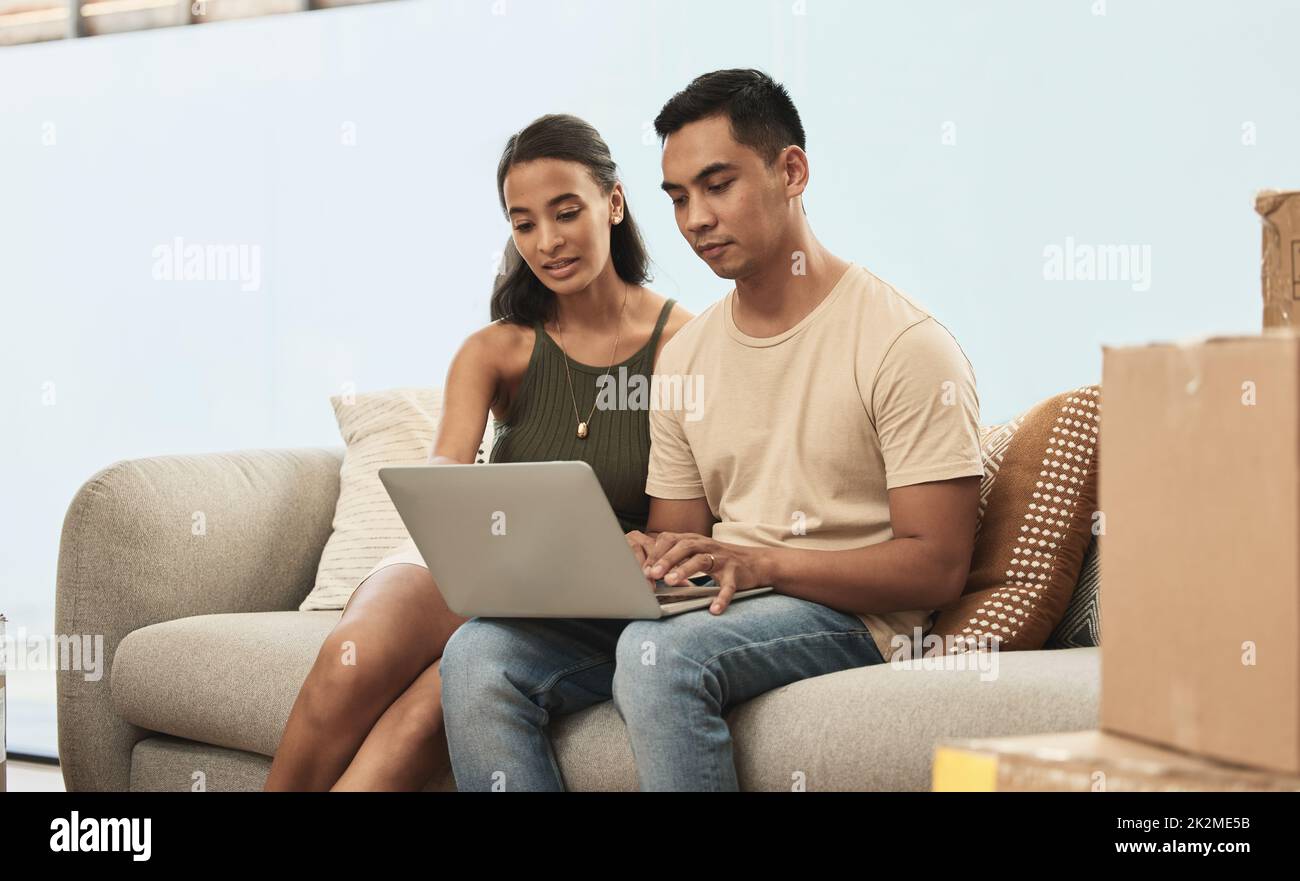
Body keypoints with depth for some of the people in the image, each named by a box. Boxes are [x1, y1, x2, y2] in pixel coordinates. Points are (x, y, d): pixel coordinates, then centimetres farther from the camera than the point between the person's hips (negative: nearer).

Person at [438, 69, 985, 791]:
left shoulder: (905, 344, -7)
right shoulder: (684, 357, 15)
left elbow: (937, 567, -12)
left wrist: (761, 563, -23)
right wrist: (639, 555, -7)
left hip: (846, 617, -6)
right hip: (712, 608, 6)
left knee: (658, 650, -37)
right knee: (479, 657, -17)